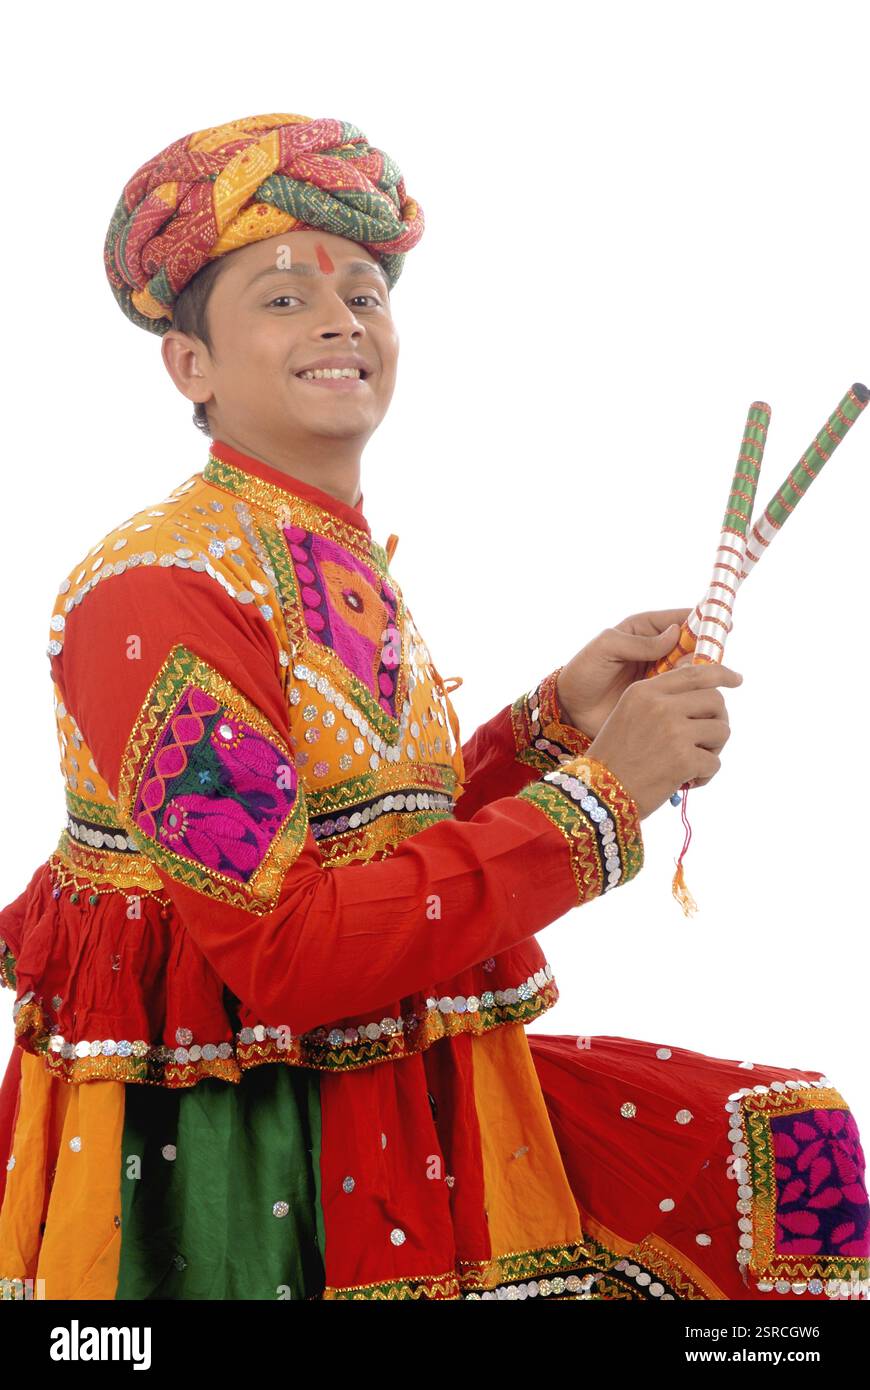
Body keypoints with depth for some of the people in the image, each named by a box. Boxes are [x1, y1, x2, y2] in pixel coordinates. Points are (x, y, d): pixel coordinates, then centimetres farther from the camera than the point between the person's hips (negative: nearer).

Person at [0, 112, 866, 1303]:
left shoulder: (351, 574, 8)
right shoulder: (157, 591, -16)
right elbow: (281, 948, -23)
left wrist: (557, 714, 1)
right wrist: (601, 790, -19)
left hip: (385, 1081, 7)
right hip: (223, 1147, -7)